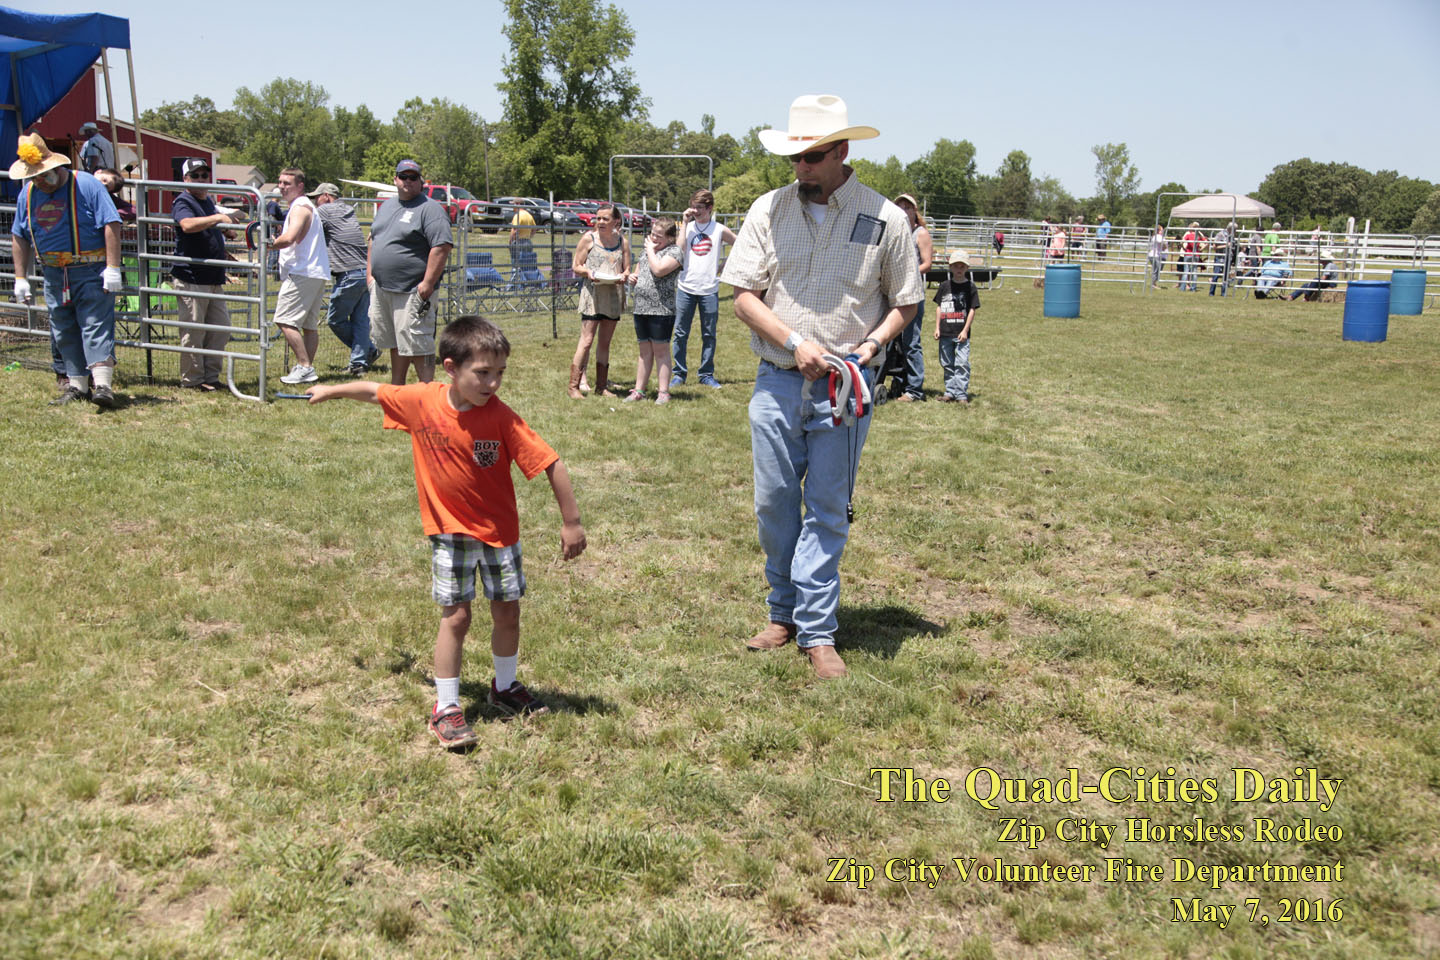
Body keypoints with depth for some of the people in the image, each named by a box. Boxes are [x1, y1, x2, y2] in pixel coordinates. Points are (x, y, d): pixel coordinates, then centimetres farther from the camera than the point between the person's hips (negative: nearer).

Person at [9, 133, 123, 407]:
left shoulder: (86, 185, -9)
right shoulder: (27, 193, 8)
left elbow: (111, 225, -13)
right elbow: (19, 236, 15)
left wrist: (113, 267, -19)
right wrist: (21, 277, 12)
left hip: (91, 272, -6)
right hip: (54, 276, 6)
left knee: (96, 326, -12)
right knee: (64, 332, 9)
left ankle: (103, 385, -19)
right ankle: (77, 385, 17)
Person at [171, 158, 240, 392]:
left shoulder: (209, 201, 18)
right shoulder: (182, 202, -8)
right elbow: (188, 225, -31)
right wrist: (219, 217, -38)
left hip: (214, 279, 9)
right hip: (190, 278, -9)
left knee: (221, 329, 10)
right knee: (193, 332, -5)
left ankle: (211, 376, 18)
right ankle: (192, 379, 3)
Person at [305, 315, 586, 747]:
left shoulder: (502, 419, -21)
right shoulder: (421, 401, -14)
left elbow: (551, 464, -19)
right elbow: (375, 391, 5)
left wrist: (571, 522, -18)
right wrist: (331, 390, 20)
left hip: (499, 530, 0)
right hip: (449, 532, 0)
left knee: (507, 611, 10)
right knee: (455, 615, -2)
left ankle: (505, 687, 35)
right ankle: (446, 709, 10)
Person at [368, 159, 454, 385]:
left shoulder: (430, 209, -9)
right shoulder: (386, 207, 18)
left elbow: (443, 246, -18)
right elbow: (373, 239, 27)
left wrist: (428, 283, -21)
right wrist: (369, 273, 17)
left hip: (412, 291, -8)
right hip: (381, 289, 8)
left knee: (418, 346, -8)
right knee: (395, 344, 16)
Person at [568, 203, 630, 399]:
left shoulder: (622, 242, 9)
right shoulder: (588, 239, 1)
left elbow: (627, 269, 12)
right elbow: (576, 266, 2)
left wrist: (624, 276, -11)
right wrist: (589, 273, -19)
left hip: (614, 294, 4)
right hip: (592, 293, -4)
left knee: (605, 342, 10)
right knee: (587, 340, -10)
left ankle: (602, 385, 17)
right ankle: (574, 386, -8)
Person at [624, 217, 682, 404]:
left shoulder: (674, 251, -6)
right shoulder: (647, 251, 18)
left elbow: (659, 270, -23)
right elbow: (638, 271, 30)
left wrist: (651, 249, -9)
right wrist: (632, 276, 6)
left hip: (661, 309, -7)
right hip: (641, 308, 7)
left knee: (661, 350, -2)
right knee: (645, 351, 11)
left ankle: (663, 392, 3)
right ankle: (639, 390, 14)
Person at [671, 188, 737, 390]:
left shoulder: (720, 230, 2)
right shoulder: (688, 227, 7)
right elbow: (679, 251, -8)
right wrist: (685, 223, -7)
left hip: (709, 290, -1)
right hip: (686, 288, 1)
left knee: (709, 335, 5)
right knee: (680, 334, 2)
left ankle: (707, 375, 14)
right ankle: (679, 374, 11)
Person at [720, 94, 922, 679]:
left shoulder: (885, 220, 0)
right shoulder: (769, 210, 3)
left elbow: (905, 301, 7)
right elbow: (743, 296, 1)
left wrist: (872, 342, -12)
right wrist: (795, 342, -13)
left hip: (844, 390, -2)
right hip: (777, 383, 2)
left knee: (827, 512, 2)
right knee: (774, 505, 8)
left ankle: (817, 632, 10)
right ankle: (784, 613, 26)